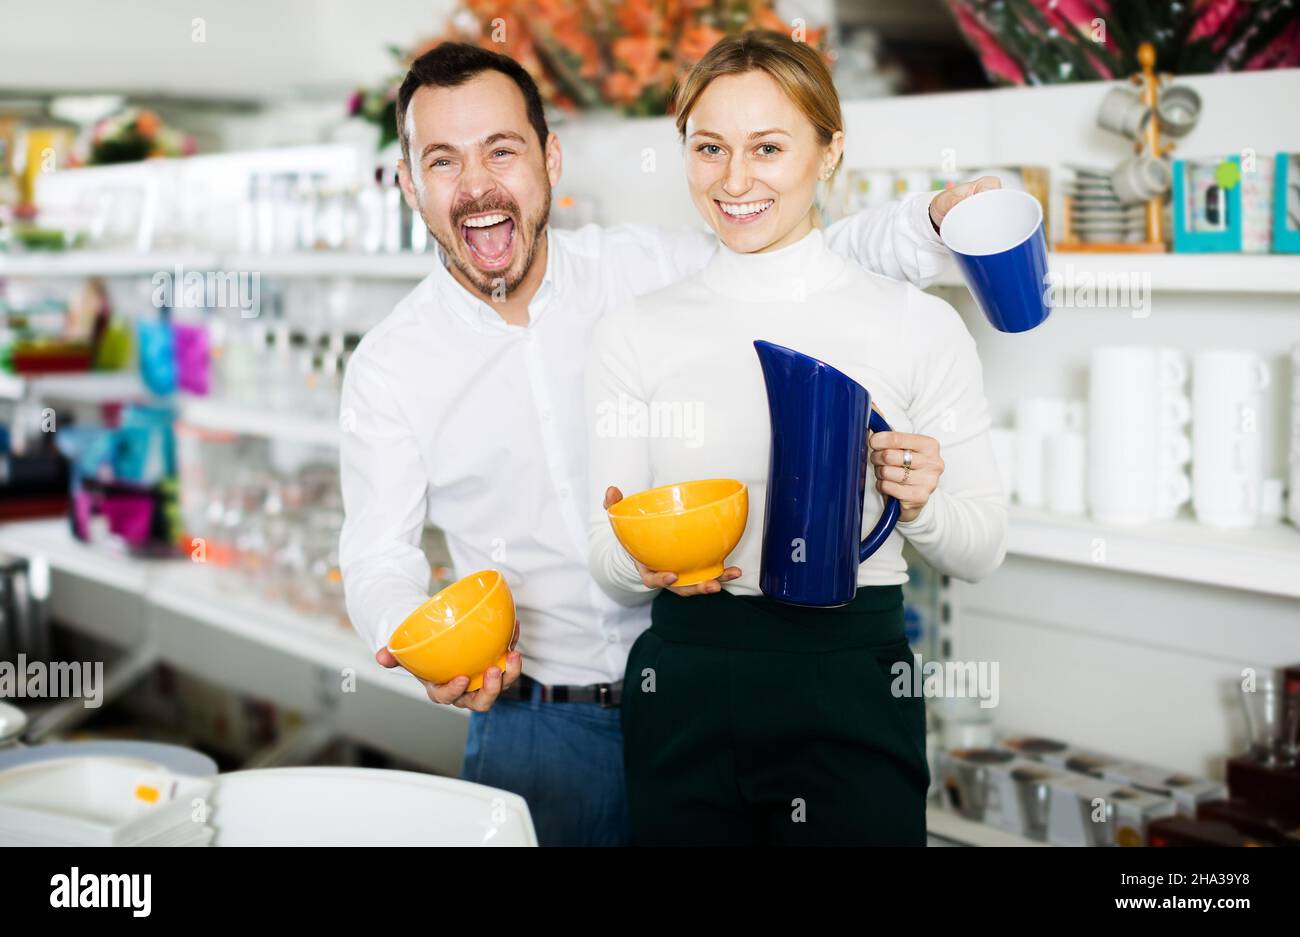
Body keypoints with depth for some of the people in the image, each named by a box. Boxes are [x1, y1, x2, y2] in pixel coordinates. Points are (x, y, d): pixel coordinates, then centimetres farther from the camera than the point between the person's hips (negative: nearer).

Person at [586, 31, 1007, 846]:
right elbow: (612, 568, 5)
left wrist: (920, 504, -17)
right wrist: (642, 559, -17)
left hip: (853, 694, -1)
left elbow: (982, 551, 4)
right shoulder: (634, 334, 3)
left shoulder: (920, 326, -1)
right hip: (684, 696, 1)